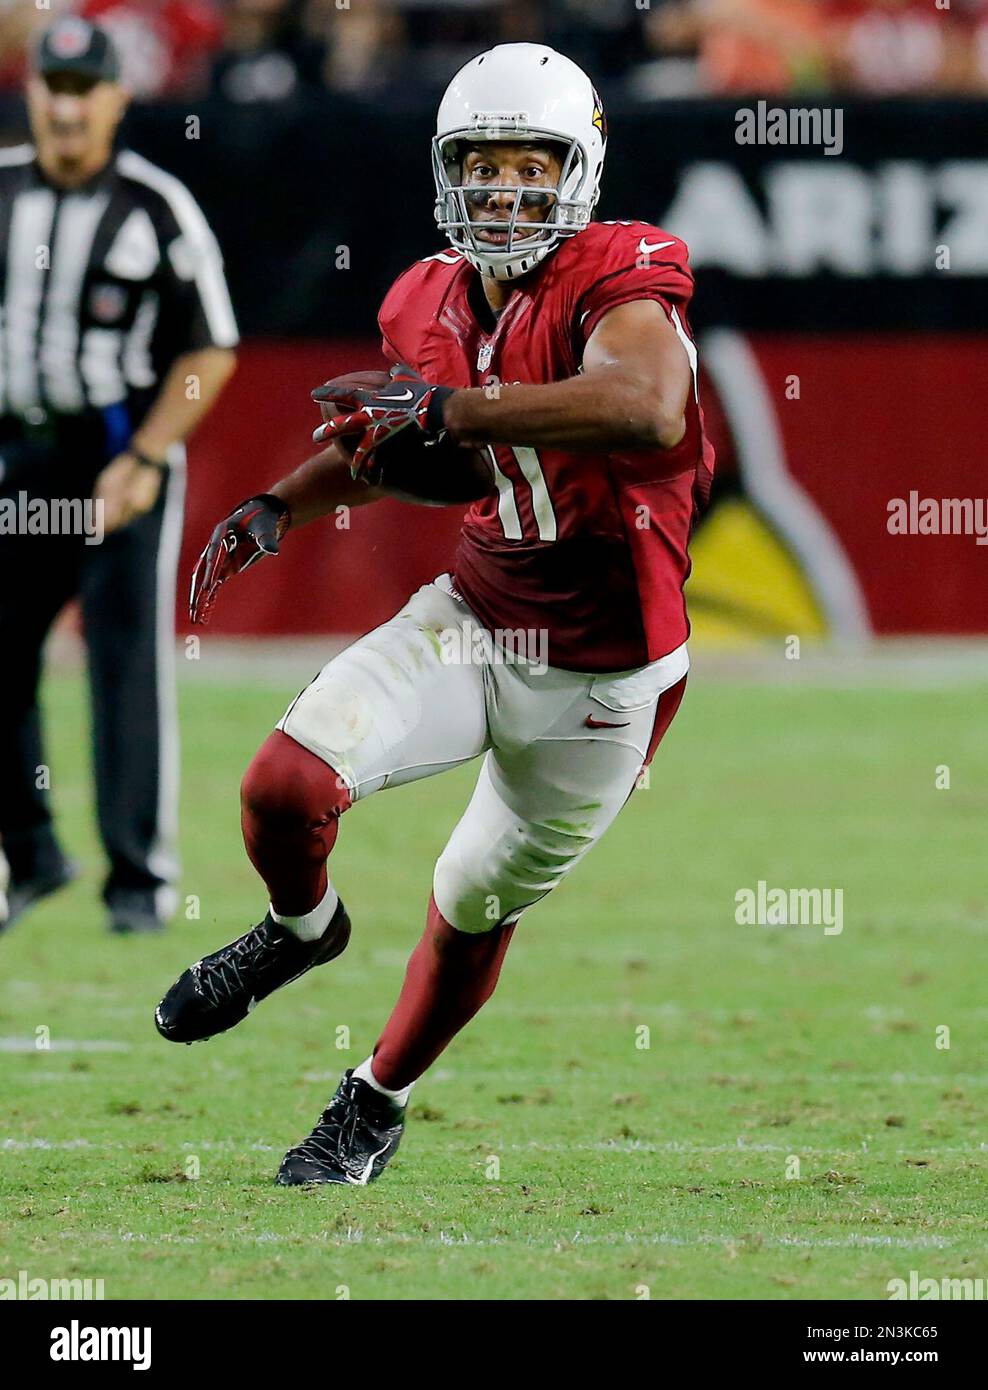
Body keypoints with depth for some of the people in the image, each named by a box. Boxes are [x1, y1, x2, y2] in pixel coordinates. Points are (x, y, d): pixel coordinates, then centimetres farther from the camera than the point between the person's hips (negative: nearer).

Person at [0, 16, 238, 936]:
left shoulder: (156, 207, -8)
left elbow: (210, 351, -6)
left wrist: (143, 463, -14)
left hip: (122, 452, -4)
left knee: (129, 661, -6)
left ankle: (141, 877, 0)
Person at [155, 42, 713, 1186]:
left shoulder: (621, 279, -21)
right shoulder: (431, 303, -1)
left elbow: (649, 408, -44)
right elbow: (390, 443, 20)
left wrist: (446, 409, -43)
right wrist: (282, 504, 2)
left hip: (601, 673, -4)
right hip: (471, 619, 4)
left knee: (476, 909, 13)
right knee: (282, 787, -16)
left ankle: (375, 1106, 40)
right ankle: (301, 930, 20)